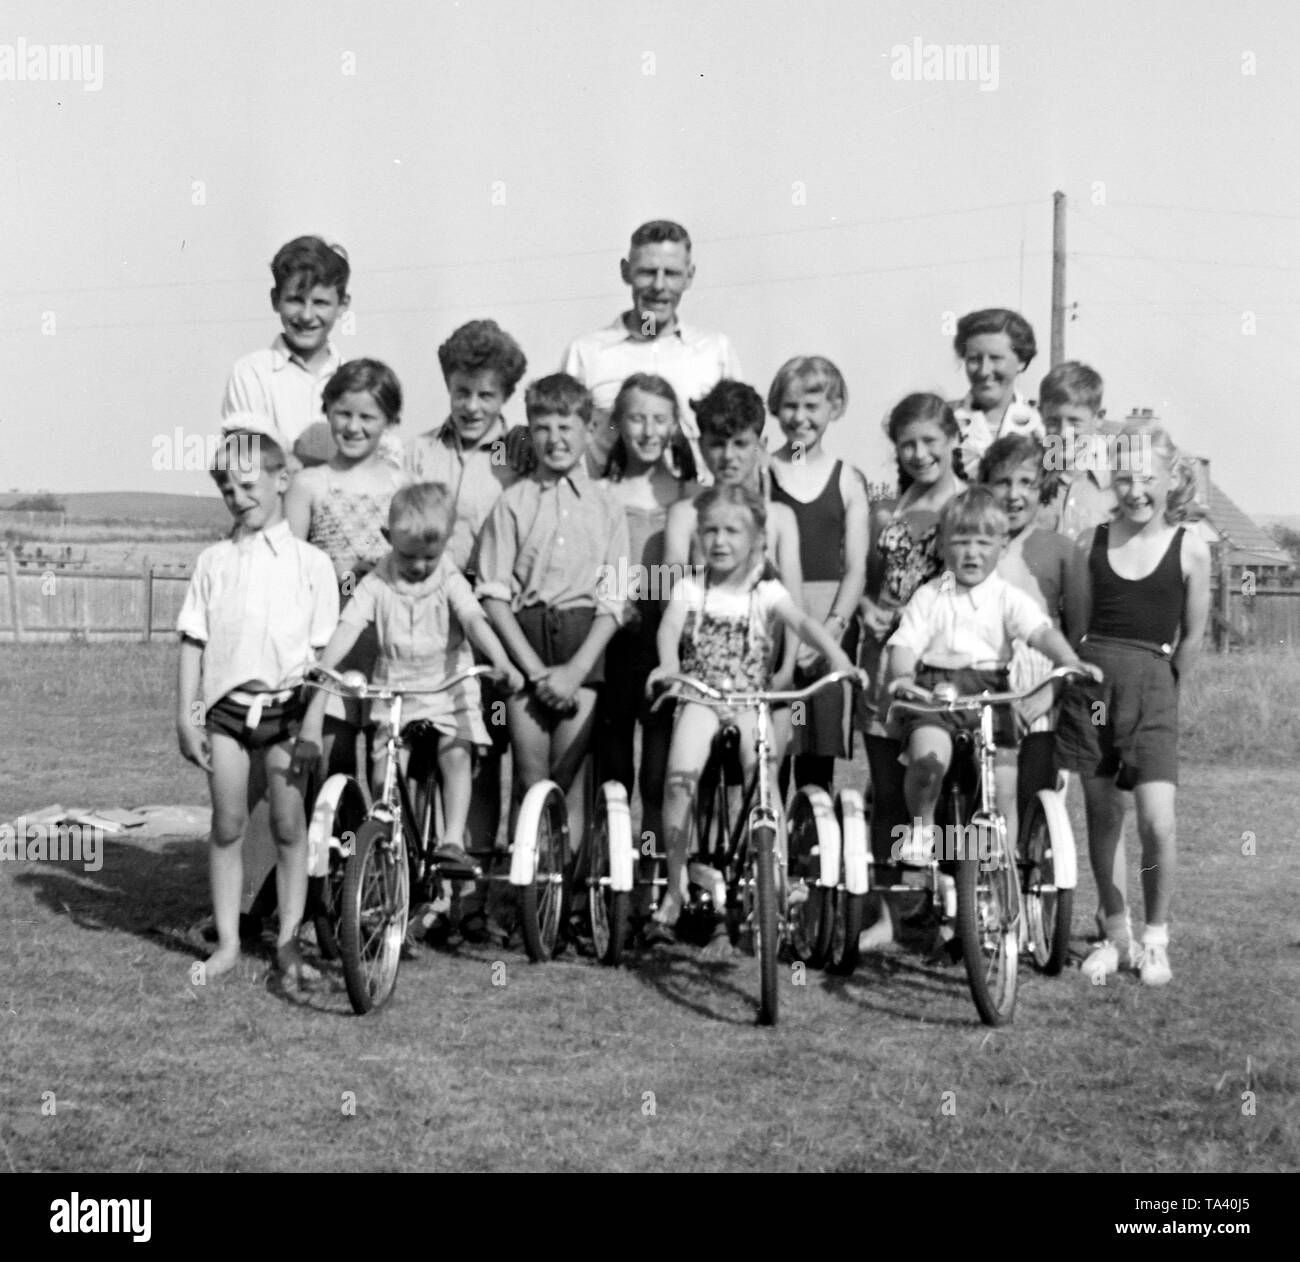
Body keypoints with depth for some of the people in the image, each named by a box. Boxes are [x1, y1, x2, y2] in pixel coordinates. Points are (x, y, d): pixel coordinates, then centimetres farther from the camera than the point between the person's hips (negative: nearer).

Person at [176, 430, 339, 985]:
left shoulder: (311, 562, 1)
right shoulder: (213, 561, 7)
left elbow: (324, 648, 0)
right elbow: (193, 642, 7)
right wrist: (185, 716, 1)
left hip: (287, 706, -1)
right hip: (227, 706, 2)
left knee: (289, 825, 1)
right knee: (227, 825, 3)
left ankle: (288, 943, 11)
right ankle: (227, 942, 12)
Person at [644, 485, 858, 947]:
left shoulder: (767, 592, 6)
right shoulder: (689, 588, 6)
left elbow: (803, 623, -9)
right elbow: (670, 626, -10)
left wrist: (838, 657, -28)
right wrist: (668, 665, -32)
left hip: (751, 700, 0)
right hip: (699, 696, 0)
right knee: (680, 778, -24)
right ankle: (675, 887, -12)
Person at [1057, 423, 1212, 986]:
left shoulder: (1190, 548, -3)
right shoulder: (1091, 542, 2)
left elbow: (1192, 637, 5)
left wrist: (1164, 688, 10)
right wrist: (1095, 671, 8)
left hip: (1152, 686, -2)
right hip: (1091, 681, 2)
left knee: (1157, 823, -12)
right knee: (1102, 817, 10)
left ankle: (1155, 939, 9)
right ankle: (1116, 936, 25)